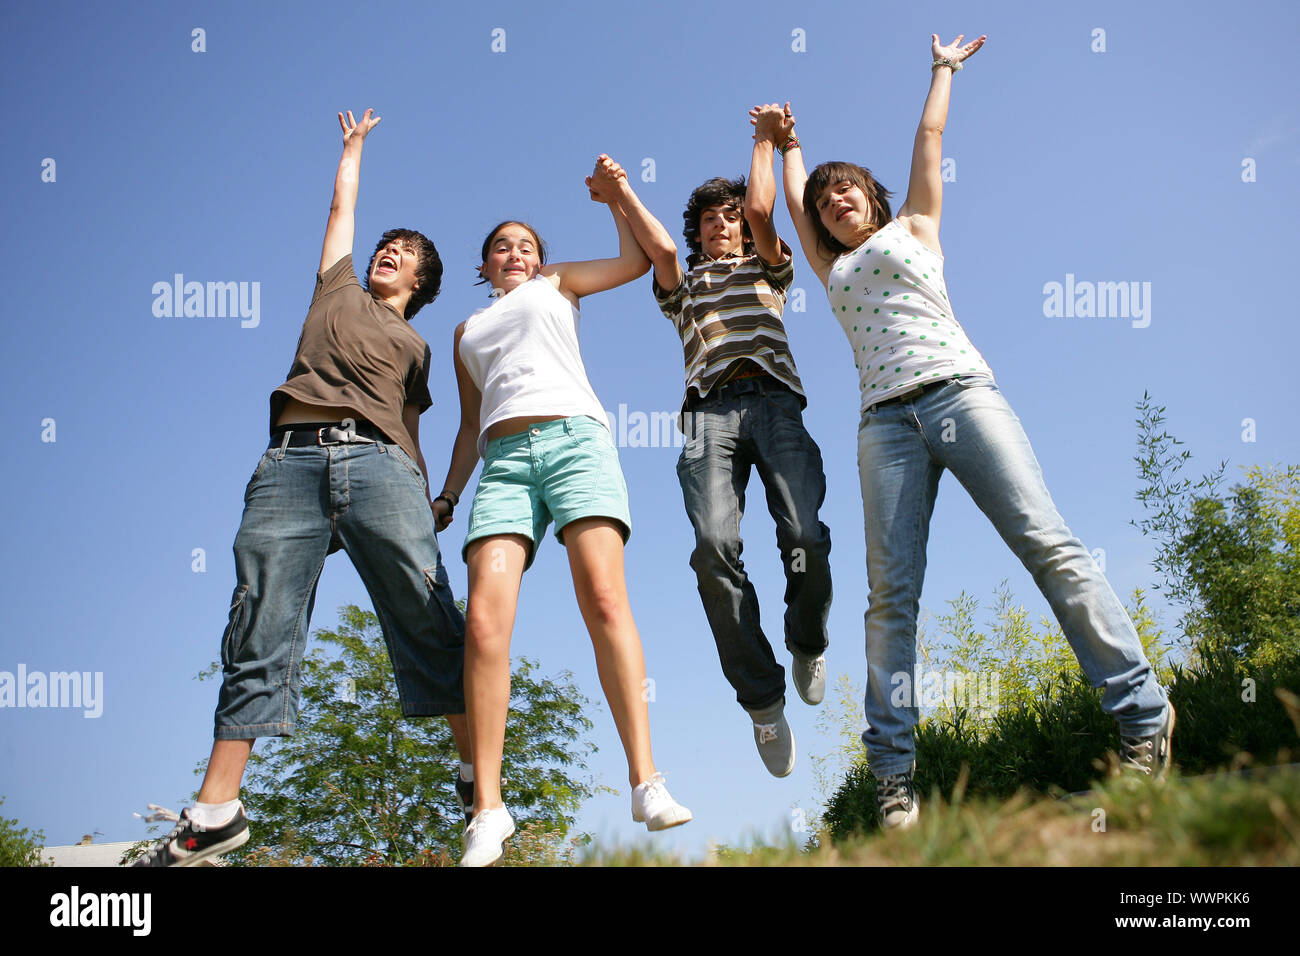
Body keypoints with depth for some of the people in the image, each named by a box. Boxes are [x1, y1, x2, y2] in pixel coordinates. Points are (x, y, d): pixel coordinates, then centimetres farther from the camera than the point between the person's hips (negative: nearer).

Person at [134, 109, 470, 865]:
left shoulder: (414, 345, 28)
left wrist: (429, 510, 9)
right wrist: (354, 145, 59)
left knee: (428, 618, -13)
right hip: (292, 460, 1)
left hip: (378, 463, 0)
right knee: (261, 632, -7)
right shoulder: (339, 289, 31)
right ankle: (216, 814, -8)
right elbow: (343, 204, 42)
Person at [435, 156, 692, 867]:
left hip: (574, 436, -2)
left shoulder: (555, 283, 29)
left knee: (603, 595, -25)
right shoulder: (468, 330, 35)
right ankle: (488, 809, -22)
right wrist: (446, 496, 21)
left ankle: (646, 781, -31)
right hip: (503, 459, 2)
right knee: (484, 619, -21)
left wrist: (613, 194, 23)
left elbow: (635, 260, 23)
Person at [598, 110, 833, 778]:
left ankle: (807, 644, 9)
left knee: (805, 535, -23)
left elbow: (760, 208, 14)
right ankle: (763, 698, -16)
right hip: (710, 410, 1)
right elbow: (661, 249, 11)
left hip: (774, 401, 0)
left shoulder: (766, 267, 31)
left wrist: (765, 141, 25)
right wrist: (622, 192, 15)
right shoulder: (682, 284, 33)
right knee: (714, 545, -24)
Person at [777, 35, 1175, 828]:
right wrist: (789, 142, 51)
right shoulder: (833, 270, 28)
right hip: (886, 422, 3)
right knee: (891, 593, -10)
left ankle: (1144, 715, -16)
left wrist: (944, 70, 42)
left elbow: (929, 139, 29)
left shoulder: (913, 227, 23)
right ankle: (893, 771, -13)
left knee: (1048, 542, -16)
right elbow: (794, 198, 37)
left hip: (960, 391, -2)